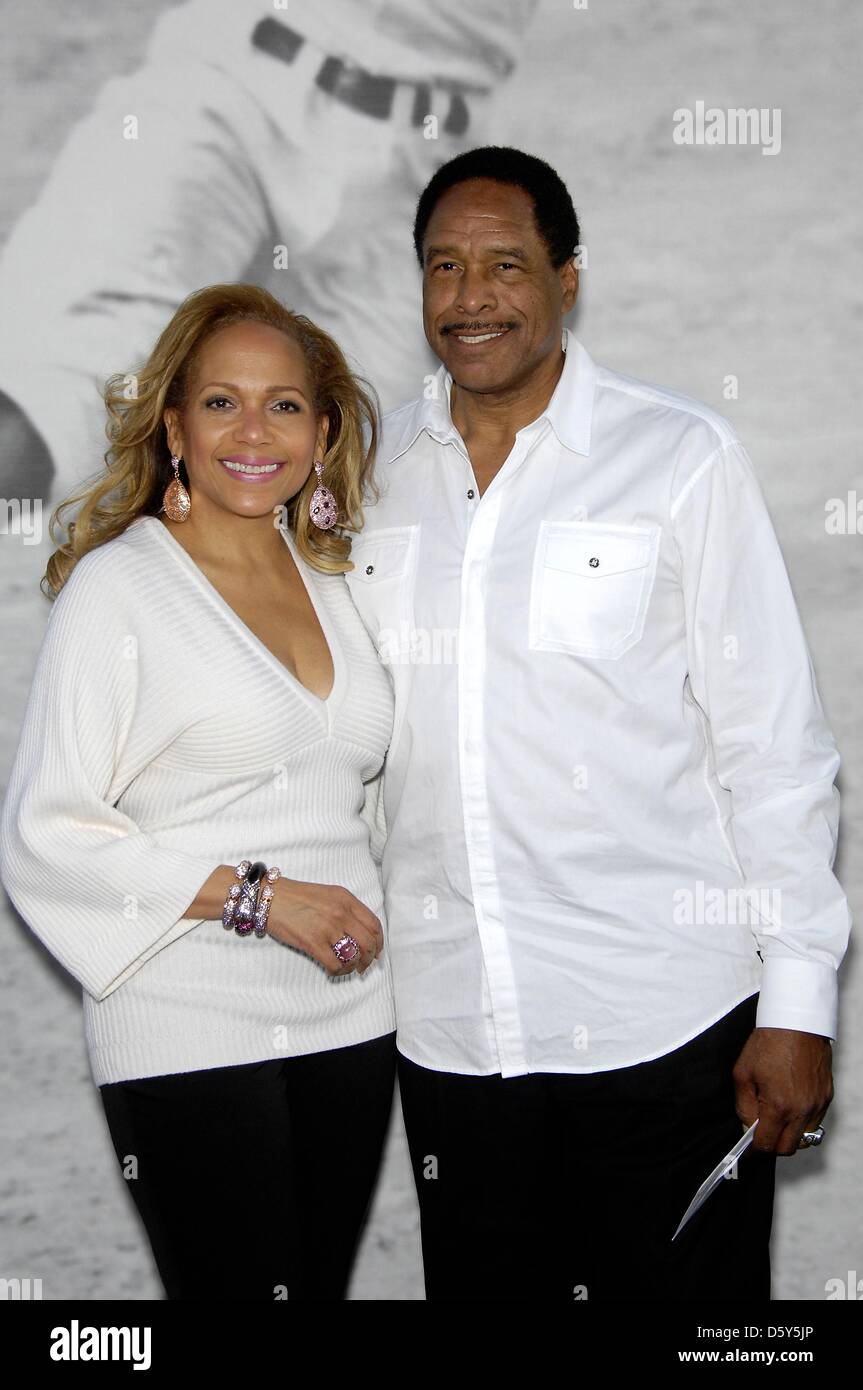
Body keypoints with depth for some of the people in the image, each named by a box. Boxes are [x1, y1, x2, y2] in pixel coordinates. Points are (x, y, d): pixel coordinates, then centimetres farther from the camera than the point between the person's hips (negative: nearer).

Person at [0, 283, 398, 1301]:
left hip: (349, 1017, 6)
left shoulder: (334, 582, 12)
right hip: (191, 1037, -6)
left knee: (324, 1283, 10)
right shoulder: (117, 585, -5)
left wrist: (366, 908, 9)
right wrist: (254, 896, -17)